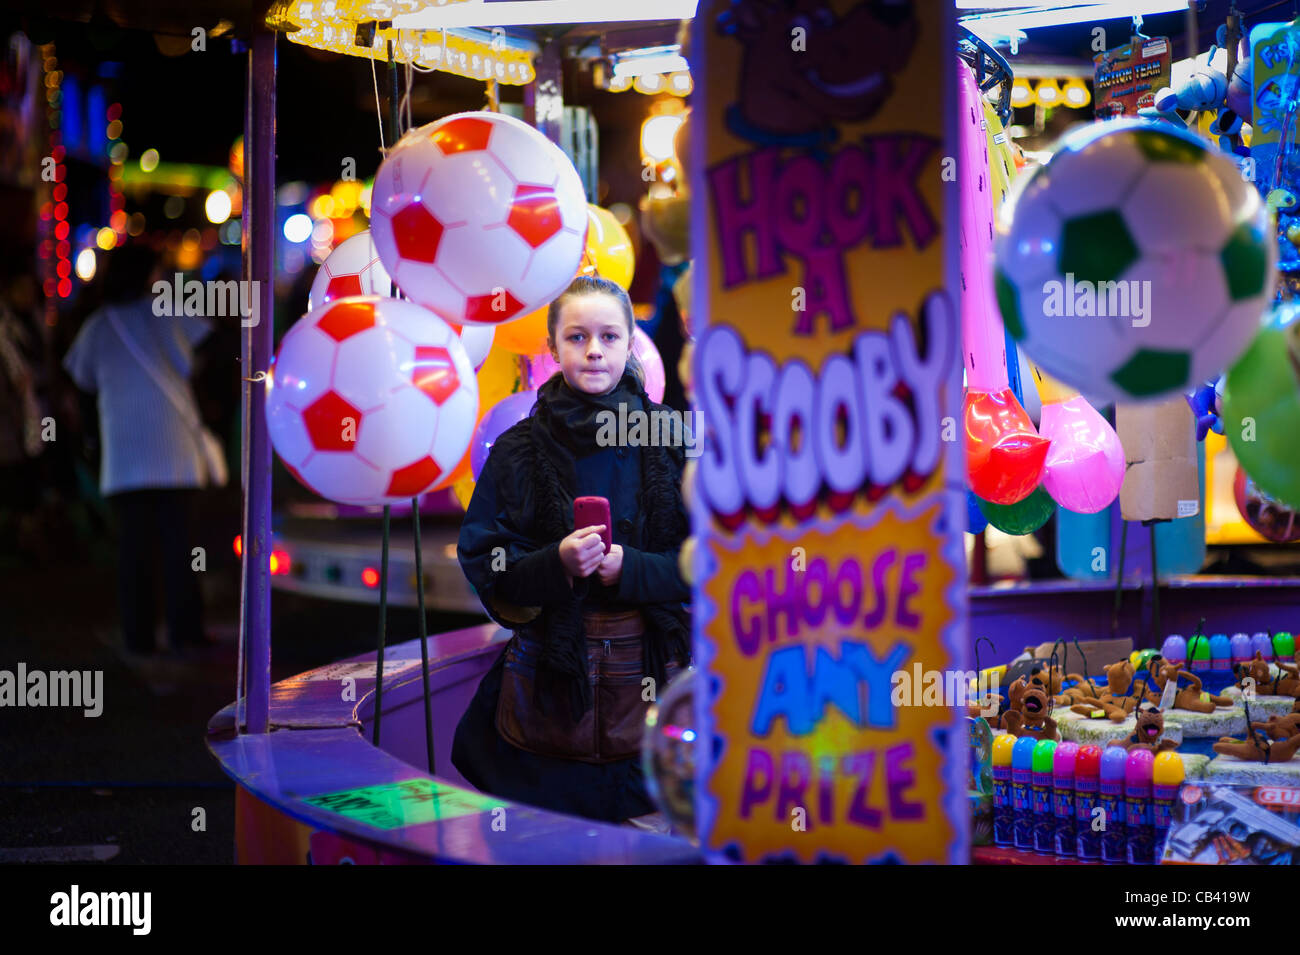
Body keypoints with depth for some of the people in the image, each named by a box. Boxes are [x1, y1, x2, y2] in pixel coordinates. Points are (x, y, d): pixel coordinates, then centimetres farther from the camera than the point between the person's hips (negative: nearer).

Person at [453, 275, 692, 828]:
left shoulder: (670, 440, 2)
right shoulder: (519, 451, 2)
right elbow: (486, 569, -1)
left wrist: (630, 567, -15)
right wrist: (555, 564, -19)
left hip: (649, 671, 0)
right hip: (548, 675, 0)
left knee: (651, 830, 1)